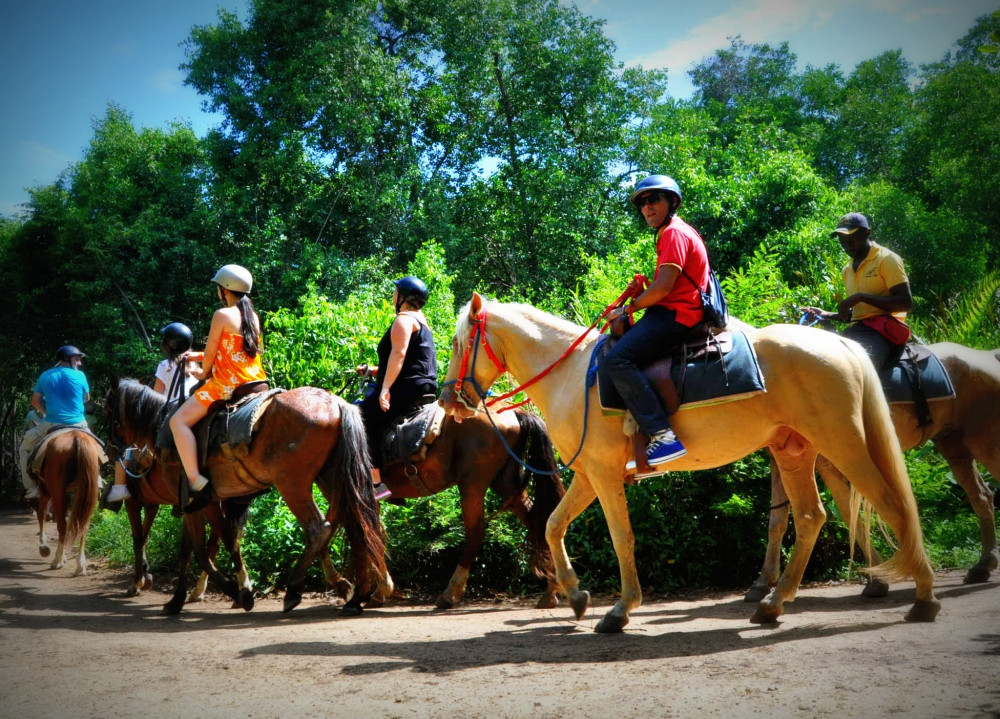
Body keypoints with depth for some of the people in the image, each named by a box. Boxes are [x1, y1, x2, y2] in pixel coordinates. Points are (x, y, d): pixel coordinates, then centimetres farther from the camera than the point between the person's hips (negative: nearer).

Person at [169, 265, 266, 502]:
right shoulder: (253, 316, 13)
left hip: (227, 384, -8)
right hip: (256, 384, 9)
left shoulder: (222, 315, -10)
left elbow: (211, 353, -6)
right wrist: (197, 356, 26)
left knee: (179, 420, -6)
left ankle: (194, 480, -18)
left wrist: (203, 375, 14)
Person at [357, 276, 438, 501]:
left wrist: (385, 388, -25)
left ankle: (376, 482, -27)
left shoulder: (404, 318, -6)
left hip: (407, 389, -11)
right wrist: (373, 370, 28)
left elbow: (398, 354, -20)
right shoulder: (420, 321, 25)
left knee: (361, 421, -17)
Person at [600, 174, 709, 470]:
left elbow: (664, 286, -18)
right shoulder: (671, 234, 25)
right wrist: (642, 293, 12)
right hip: (669, 314, 11)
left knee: (616, 360, -27)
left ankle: (663, 436, -34)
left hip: (675, 316, -11)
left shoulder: (674, 233, -8)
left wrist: (629, 308, -8)